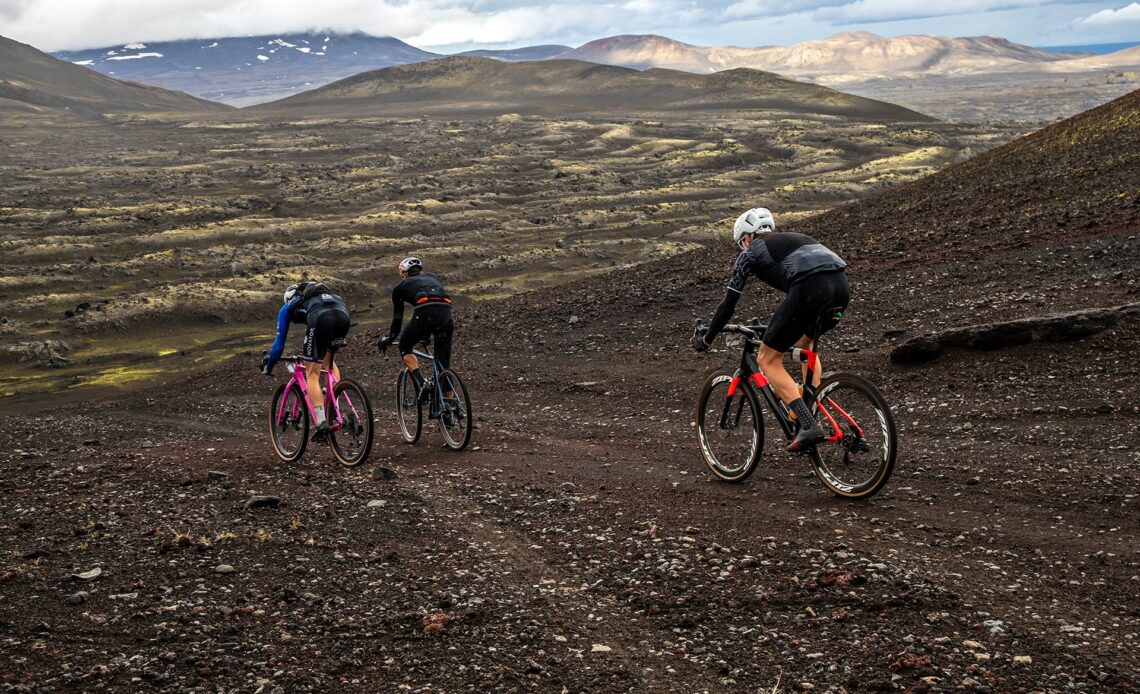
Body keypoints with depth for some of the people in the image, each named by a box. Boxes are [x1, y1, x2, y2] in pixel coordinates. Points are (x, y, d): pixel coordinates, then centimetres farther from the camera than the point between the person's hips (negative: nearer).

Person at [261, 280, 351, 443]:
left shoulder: (288, 307, 33)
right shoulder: (321, 295, 45)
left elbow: (279, 343, 33)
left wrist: (268, 366, 48)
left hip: (321, 320, -4)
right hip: (344, 316, 4)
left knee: (312, 374, 9)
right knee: (328, 360, 31)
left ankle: (321, 422, -5)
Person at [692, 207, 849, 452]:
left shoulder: (751, 251, 19)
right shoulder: (794, 239, 37)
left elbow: (728, 304, 18)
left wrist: (706, 339, 31)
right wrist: (784, 327, 61)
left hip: (811, 289, -7)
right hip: (841, 286, 7)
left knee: (768, 360, 8)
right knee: (804, 343, 34)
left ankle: (808, 426, -5)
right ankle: (813, 413, 28)